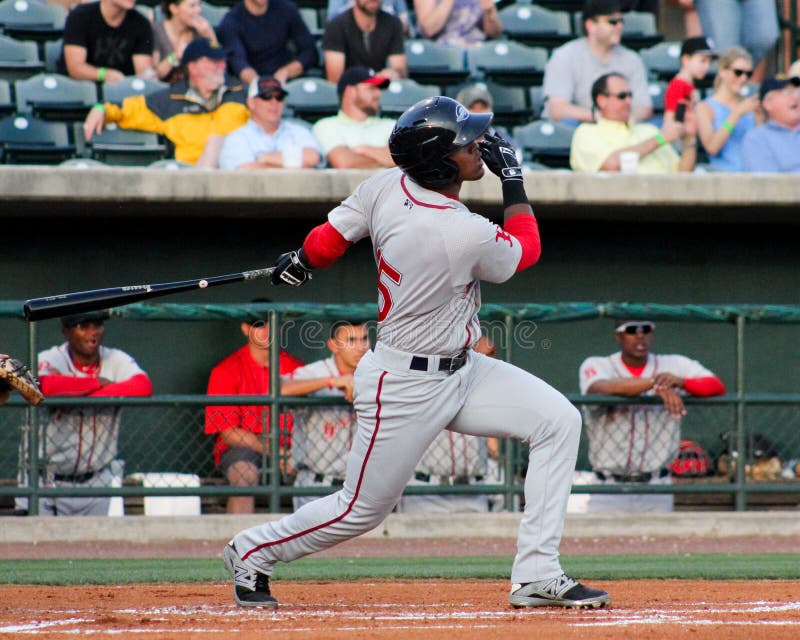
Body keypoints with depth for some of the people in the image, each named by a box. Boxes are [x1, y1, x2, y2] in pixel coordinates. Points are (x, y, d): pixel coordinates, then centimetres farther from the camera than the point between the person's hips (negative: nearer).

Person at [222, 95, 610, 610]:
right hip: (405, 387, -9)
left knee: (558, 419, 0)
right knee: (362, 510, 6)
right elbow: (527, 250, -6)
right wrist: (513, 178, -1)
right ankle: (252, 552, 30)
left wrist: (299, 263, 23)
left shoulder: (387, 186, -9)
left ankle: (537, 576, 2)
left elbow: (323, 244, 3)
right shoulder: (469, 235, -29)